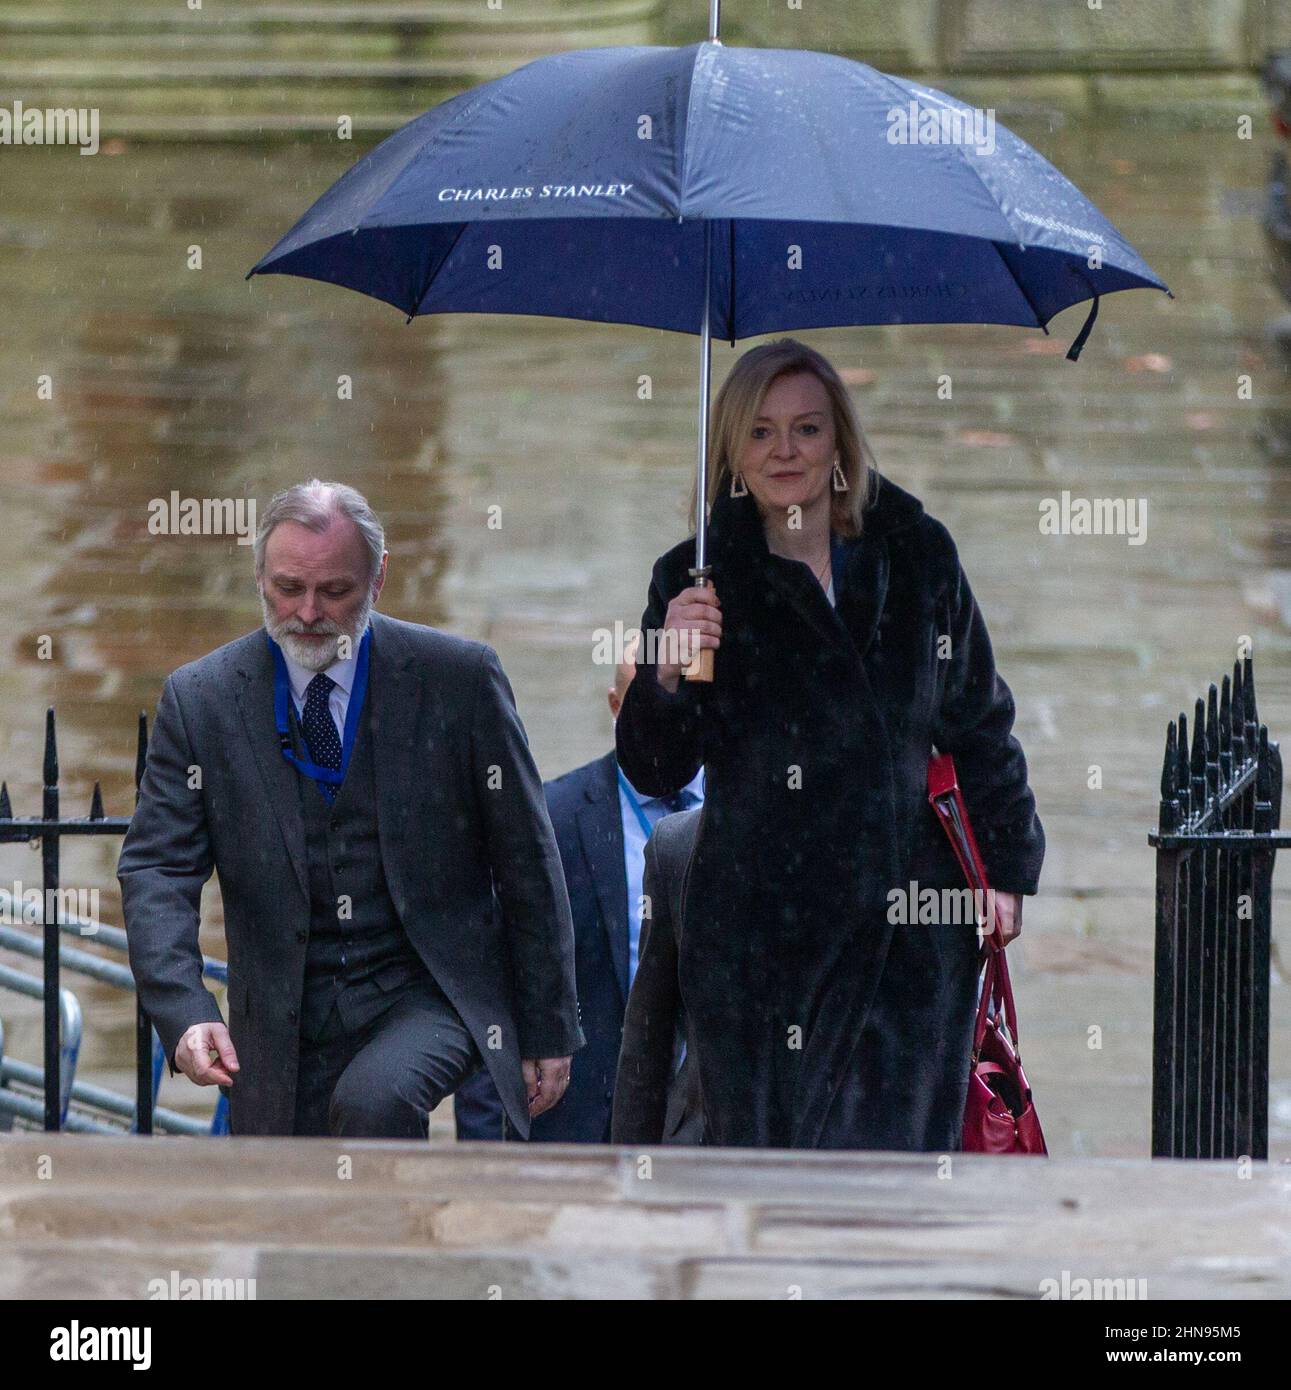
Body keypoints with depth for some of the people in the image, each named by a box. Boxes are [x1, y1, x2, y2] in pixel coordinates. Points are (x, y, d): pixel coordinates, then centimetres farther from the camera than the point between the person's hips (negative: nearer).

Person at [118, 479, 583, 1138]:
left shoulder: (458, 678, -4)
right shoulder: (200, 699, 0)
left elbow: (527, 862, 2)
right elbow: (156, 868, -5)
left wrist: (549, 1031, 3)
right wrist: (185, 1011, -23)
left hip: (432, 999, -3)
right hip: (285, 1026, 3)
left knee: (372, 1101, -33)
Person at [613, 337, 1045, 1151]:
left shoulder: (916, 554, 6)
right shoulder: (699, 580, 2)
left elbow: (978, 722, 17)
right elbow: (656, 773, -1)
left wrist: (1009, 867, 13)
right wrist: (667, 677, -20)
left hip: (906, 923, 1)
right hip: (758, 926, -1)